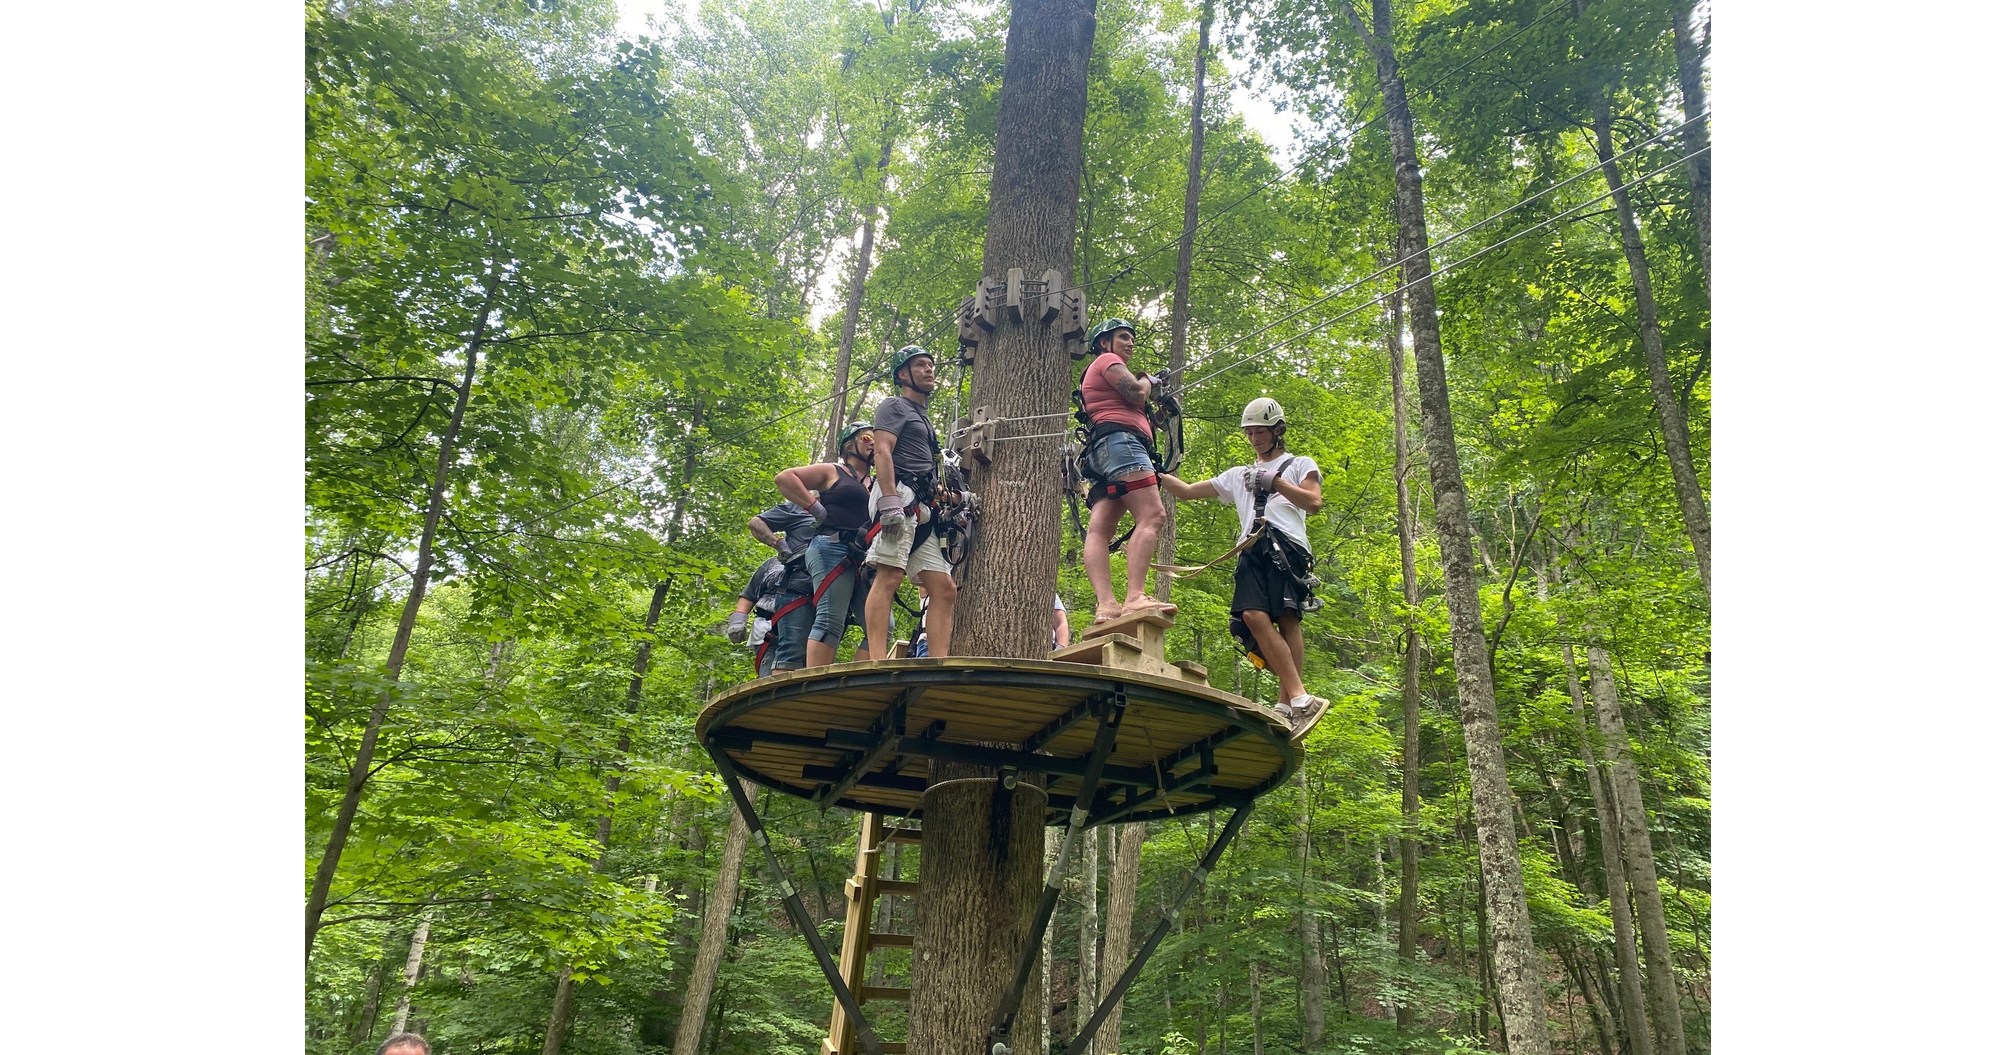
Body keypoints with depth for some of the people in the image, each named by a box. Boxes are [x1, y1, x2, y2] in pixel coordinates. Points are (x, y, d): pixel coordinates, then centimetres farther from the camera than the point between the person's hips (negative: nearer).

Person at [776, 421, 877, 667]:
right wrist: (816, 509, -6)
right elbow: (784, 478, 1)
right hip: (832, 549, -7)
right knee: (831, 620, -17)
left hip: (864, 560, 7)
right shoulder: (832, 471, 10)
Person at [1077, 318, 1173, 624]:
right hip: (1120, 441, -10)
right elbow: (1135, 393, -7)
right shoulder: (1107, 360, 8)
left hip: (1101, 451, 10)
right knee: (1151, 516, -23)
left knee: (1099, 529, -10)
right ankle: (1135, 597, -38)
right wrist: (1147, 381, 14)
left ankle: (1106, 605, -23)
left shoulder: (1094, 375, 38)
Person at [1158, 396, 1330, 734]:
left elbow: (1314, 502, 3)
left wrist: (1274, 481, -3)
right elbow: (1187, 490, 32)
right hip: (1252, 551, 4)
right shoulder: (1238, 475, 34)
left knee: (1287, 617, -21)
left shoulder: (1301, 464, 22)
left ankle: (1288, 705, -24)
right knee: (1253, 616, -20)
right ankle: (1301, 700, -24)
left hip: (1287, 545, -4)